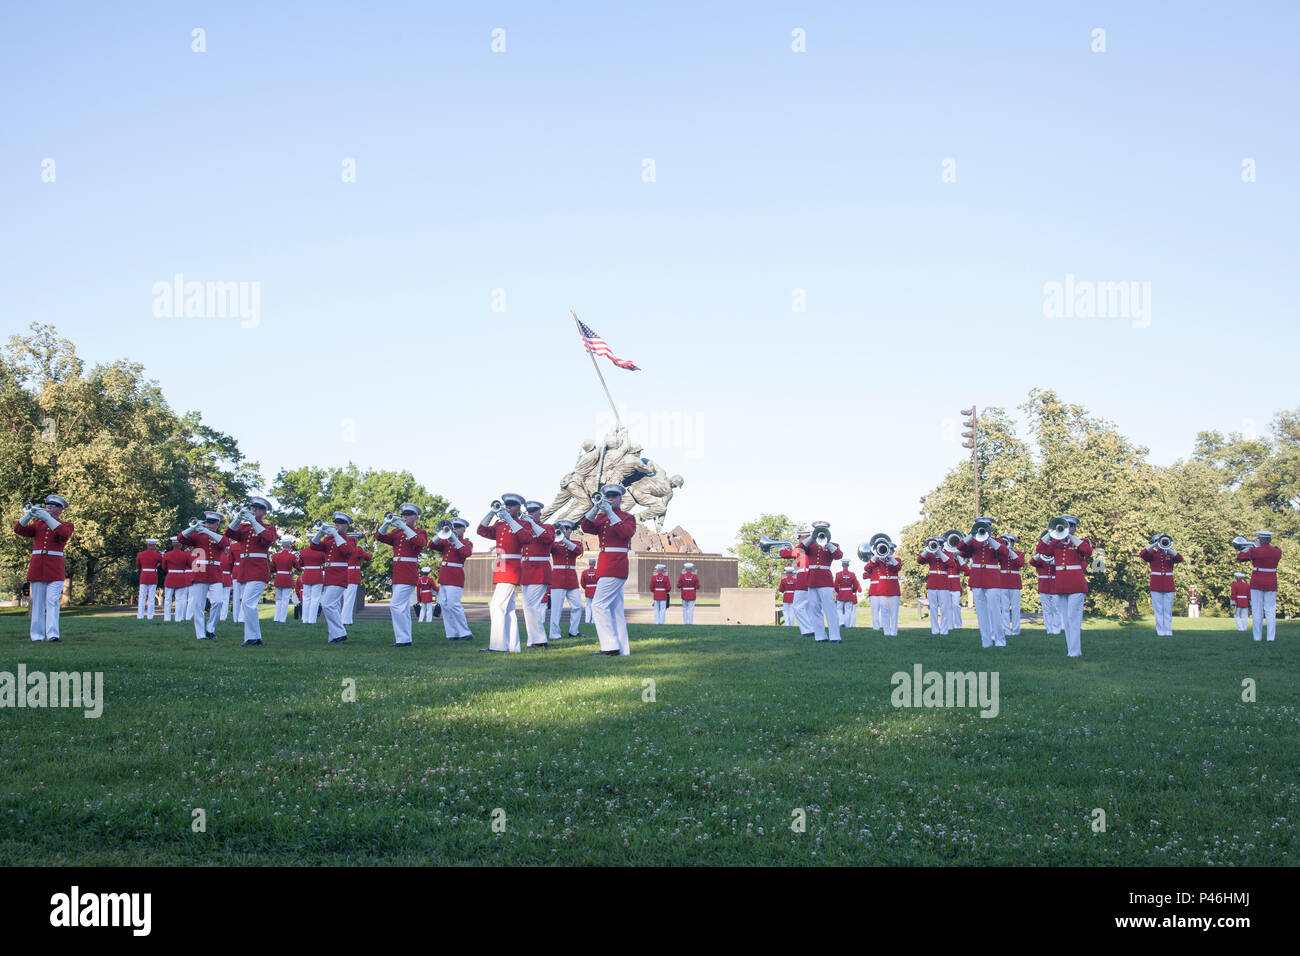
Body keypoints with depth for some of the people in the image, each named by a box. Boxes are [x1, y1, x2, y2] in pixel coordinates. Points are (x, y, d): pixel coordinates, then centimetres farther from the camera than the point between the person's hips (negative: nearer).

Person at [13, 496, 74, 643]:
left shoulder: (67, 525, 8)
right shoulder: (38, 524, 18)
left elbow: (63, 533, -16)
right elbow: (19, 529, 5)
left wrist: (46, 517, -20)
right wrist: (30, 514, -10)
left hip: (55, 569, -3)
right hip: (37, 568, 3)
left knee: (53, 602, -11)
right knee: (37, 603, 3)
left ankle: (53, 634, -17)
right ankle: (36, 635, 6)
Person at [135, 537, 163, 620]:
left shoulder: (140, 554, 1)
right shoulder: (157, 555, -6)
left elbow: (138, 567, 12)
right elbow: (163, 564, 7)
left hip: (143, 577, 2)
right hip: (153, 578, -2)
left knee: (142, 597, 5)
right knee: (151, 598, 2)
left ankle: (140, 616, 0)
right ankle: (150, 616, 0)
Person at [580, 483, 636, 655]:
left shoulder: (628, 518, -1)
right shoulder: (601, 517, 17)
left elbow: (626, 532, -21)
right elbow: (587, 527, -1)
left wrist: (610, 512, -22)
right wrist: (595, 508, -14)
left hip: (615, 566, -8)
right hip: (605, 565, 8)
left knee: (599, 604, -14)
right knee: (615, 608, 7)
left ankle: (611, 645, -13)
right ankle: (622, 648, 8)